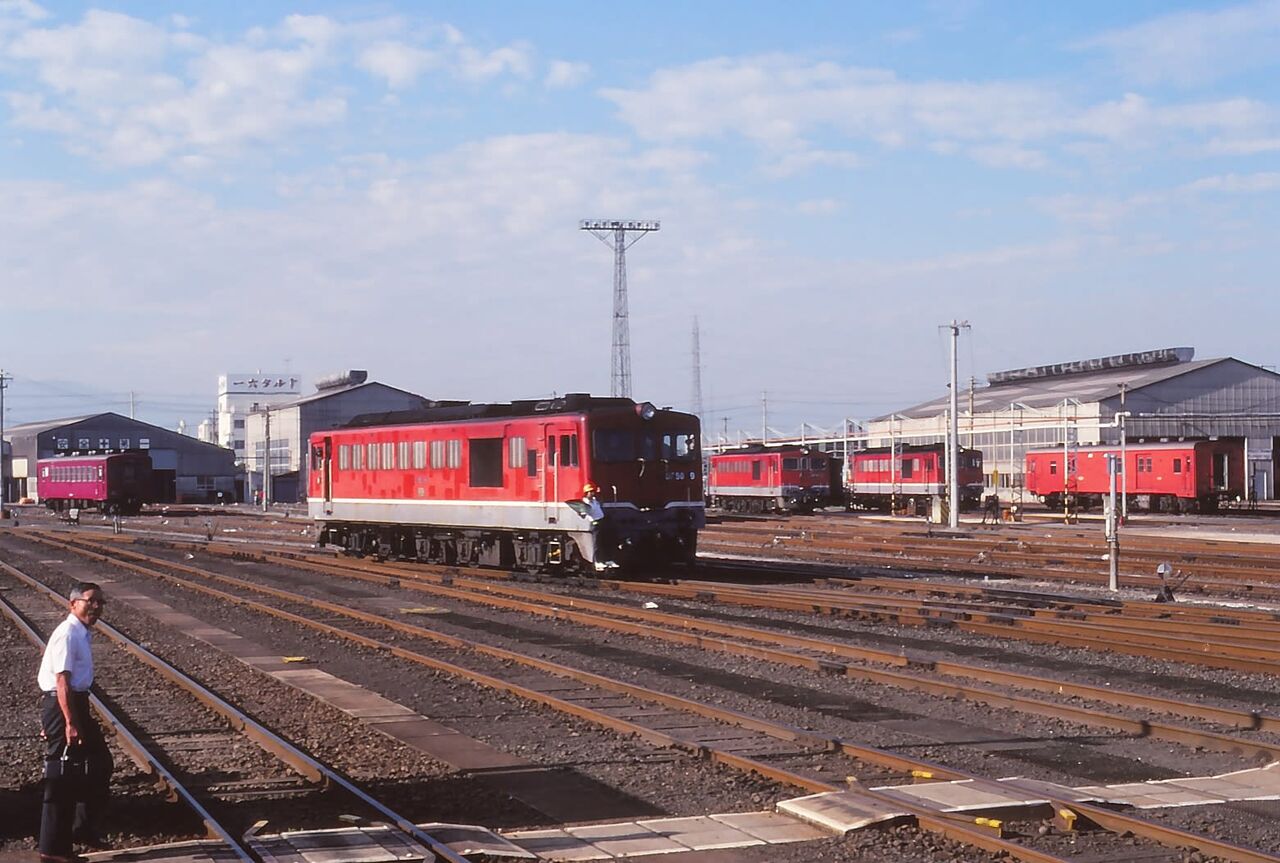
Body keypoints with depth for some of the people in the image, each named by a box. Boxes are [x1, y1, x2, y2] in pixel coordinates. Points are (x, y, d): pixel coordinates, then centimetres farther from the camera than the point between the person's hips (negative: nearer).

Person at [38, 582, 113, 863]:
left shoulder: (82, 633, 12)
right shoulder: (68, 634, -18)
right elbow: (62, 681, -23)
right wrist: (70, 723, -27)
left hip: (76, 704, 10)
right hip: (61, 706, -10)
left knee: (100, 765, 19)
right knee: (62, 779, -4)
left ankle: (84, 828, 32)